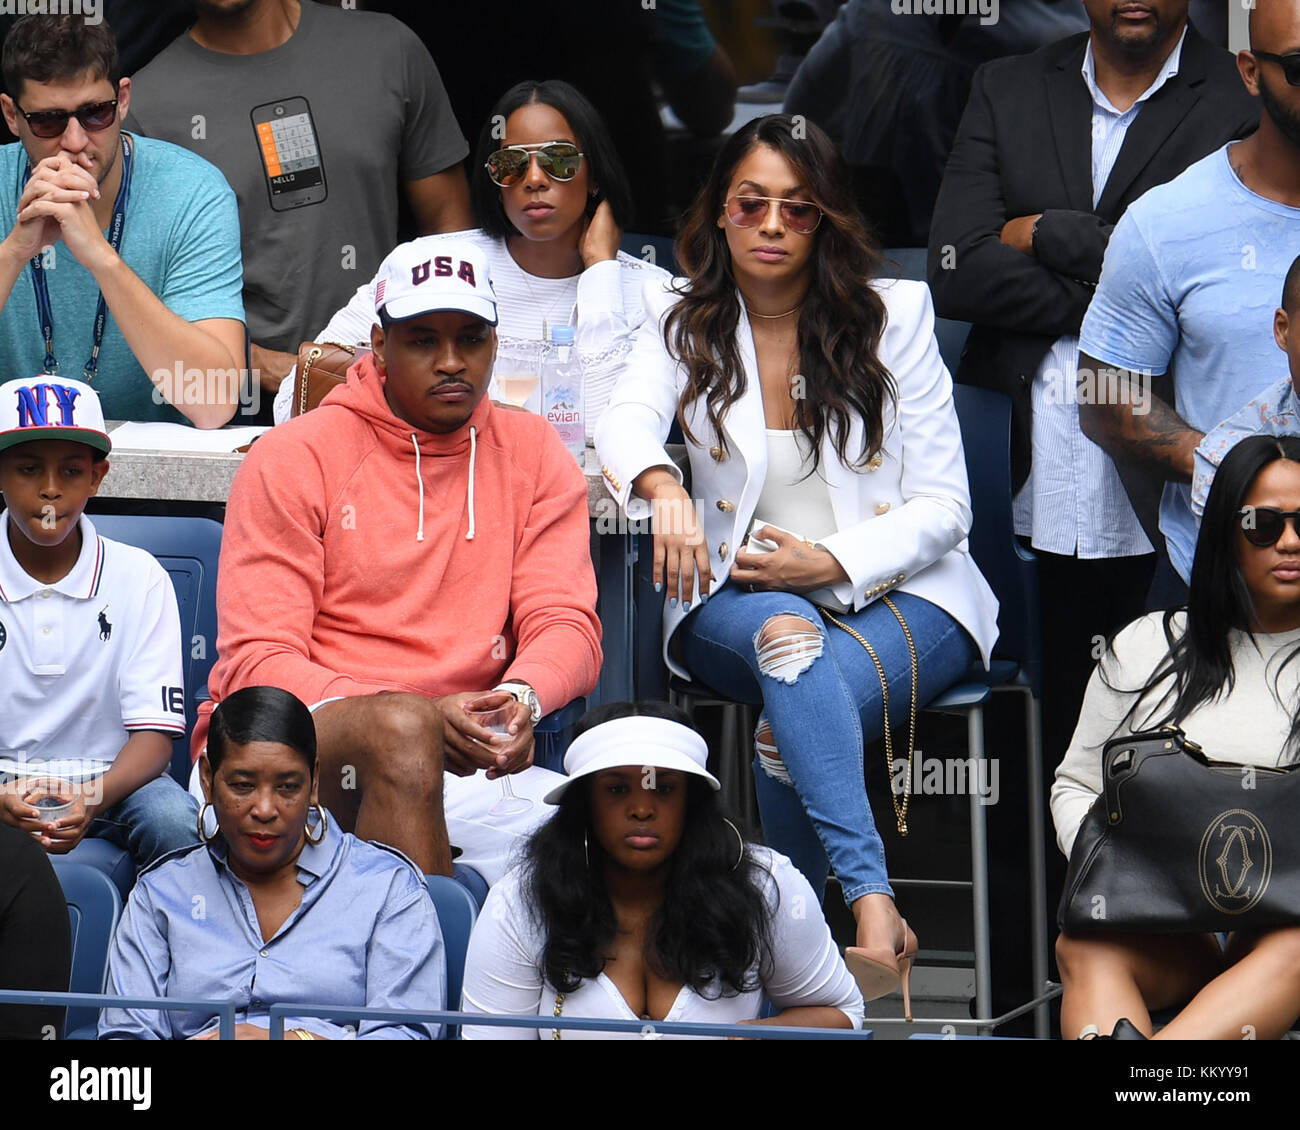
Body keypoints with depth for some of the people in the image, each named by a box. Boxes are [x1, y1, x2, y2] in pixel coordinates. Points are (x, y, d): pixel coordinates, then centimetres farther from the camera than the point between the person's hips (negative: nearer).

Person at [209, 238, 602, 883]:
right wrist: (421, 719, -23)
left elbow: (566, 624, 6)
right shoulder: (292, 457, 1)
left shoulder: (532, 454, 14)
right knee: (401, 730, -37)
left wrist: (521, 697, -21)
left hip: (459, 756, 3)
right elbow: (257, 659, -6)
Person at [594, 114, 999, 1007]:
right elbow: (626, 422, -13)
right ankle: (872, 905, -48)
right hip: (743, 595, 1)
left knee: (794, 720, -35)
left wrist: (835, 562, -17)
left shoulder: (894, 314, 4)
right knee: (787, 637, -38)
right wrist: (663, 487, -37)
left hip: (899, 593, -1)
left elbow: (944, 504, 0)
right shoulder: (684, 322, 9)